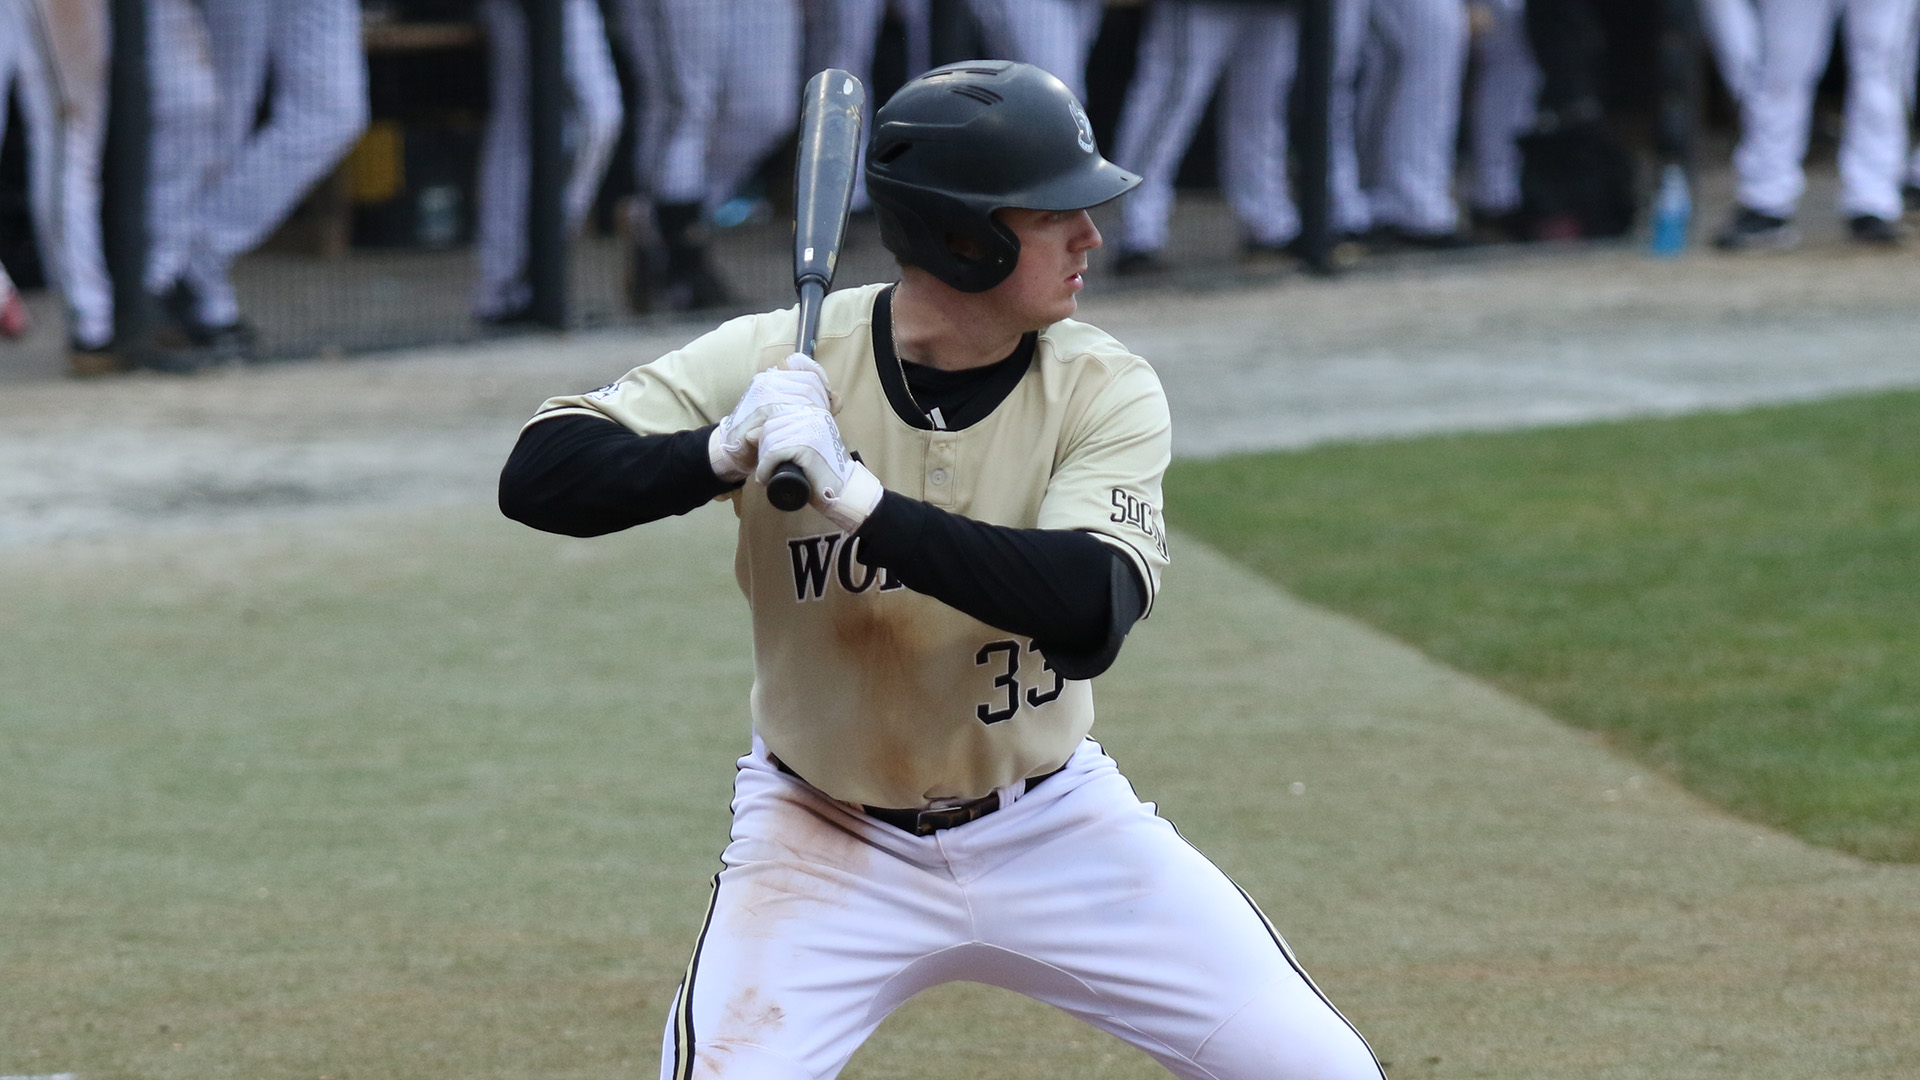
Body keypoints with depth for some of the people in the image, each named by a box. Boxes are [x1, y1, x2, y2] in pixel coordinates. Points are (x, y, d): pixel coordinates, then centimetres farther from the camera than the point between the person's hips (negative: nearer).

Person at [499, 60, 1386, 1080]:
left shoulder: (1104, 391, -14)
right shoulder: (780, 363, -16)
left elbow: (1089, 611, -30)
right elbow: (538, 475, -20)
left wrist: (859, 497, -40)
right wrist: (722, 454, -39)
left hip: (1052, 832, 2)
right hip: (827, 839, -1)